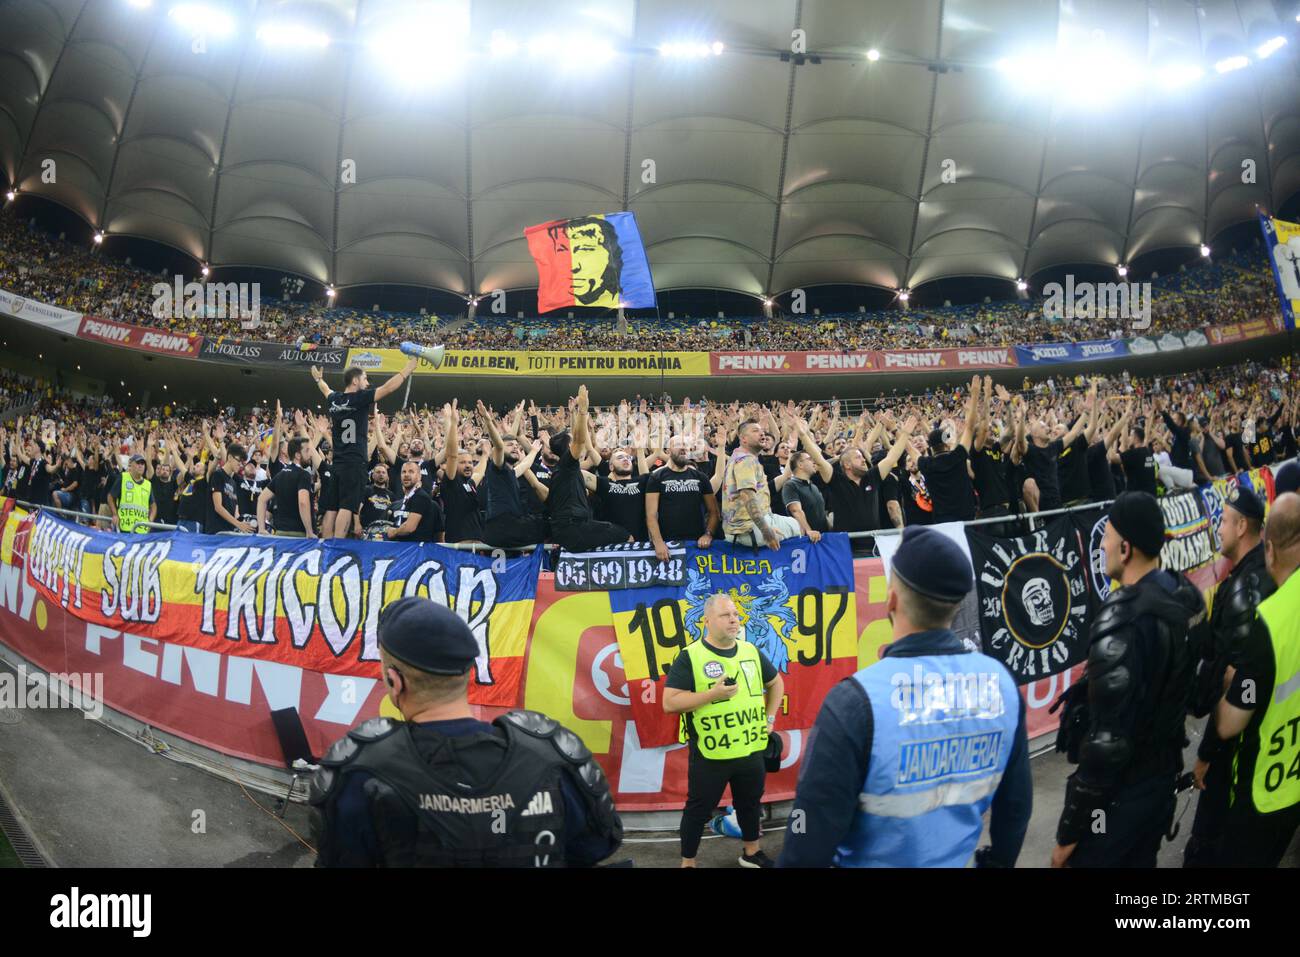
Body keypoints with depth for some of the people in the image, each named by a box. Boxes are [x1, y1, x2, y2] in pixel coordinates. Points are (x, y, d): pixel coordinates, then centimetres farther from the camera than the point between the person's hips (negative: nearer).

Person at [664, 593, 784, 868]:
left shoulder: (751, 652, 4)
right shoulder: (690, 657, -13)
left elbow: (776, 683, 22)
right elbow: (669, 702, -18)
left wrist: (770, 716, 11)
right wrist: (713, 694, -24)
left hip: (751, 750, 5)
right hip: (710, 754, -5)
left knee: (750, 803, 21)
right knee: (699, 809, 8)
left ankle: (752, 853, 42)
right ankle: (687, 862, 23)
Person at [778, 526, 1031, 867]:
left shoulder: (857, 701, -29)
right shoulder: (1002, 682, -12)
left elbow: (814, 832, -24)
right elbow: (1016, 801, 2)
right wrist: (1000, 859, 18)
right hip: (957, 860, 4)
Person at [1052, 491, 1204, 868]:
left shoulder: (1123, 625, -28)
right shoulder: (1186, 595, -2)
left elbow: (1106, 744, -26)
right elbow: (1193, 690, 10)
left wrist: (1069, 831, -17)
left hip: (1122, 790, -8)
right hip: (1165, 771, 8)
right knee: (1139, 861, 23)